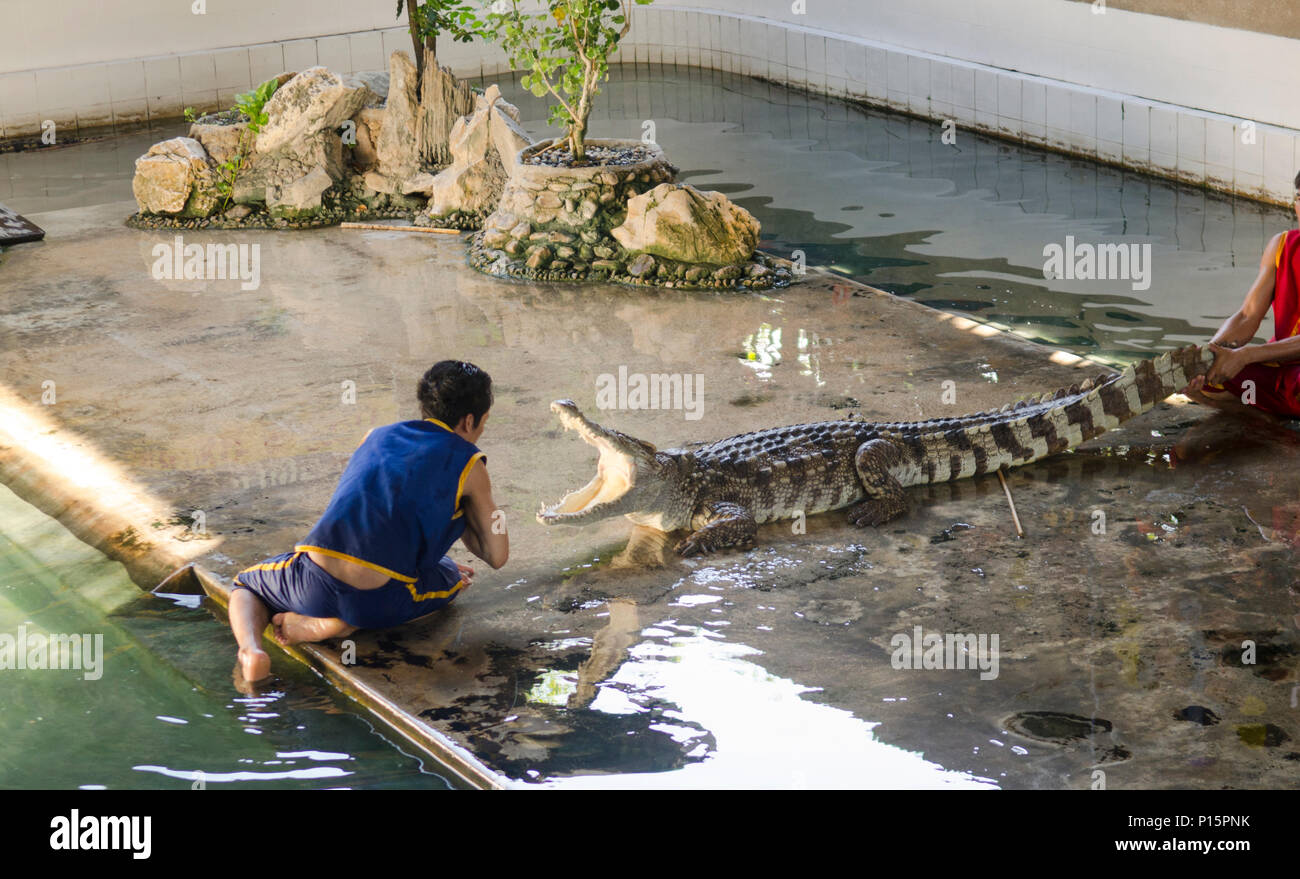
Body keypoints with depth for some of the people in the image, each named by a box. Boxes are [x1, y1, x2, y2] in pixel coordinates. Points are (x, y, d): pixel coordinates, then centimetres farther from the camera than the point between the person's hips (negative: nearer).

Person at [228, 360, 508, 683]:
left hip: (314, 584, 4)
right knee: (454, 579, 29)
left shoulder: (376, 436, 22)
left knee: (246, 586, 34)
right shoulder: (469, 465, 8)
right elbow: (497, 556, 11)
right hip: (381, 600, -4)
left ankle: (250, 647, -4)